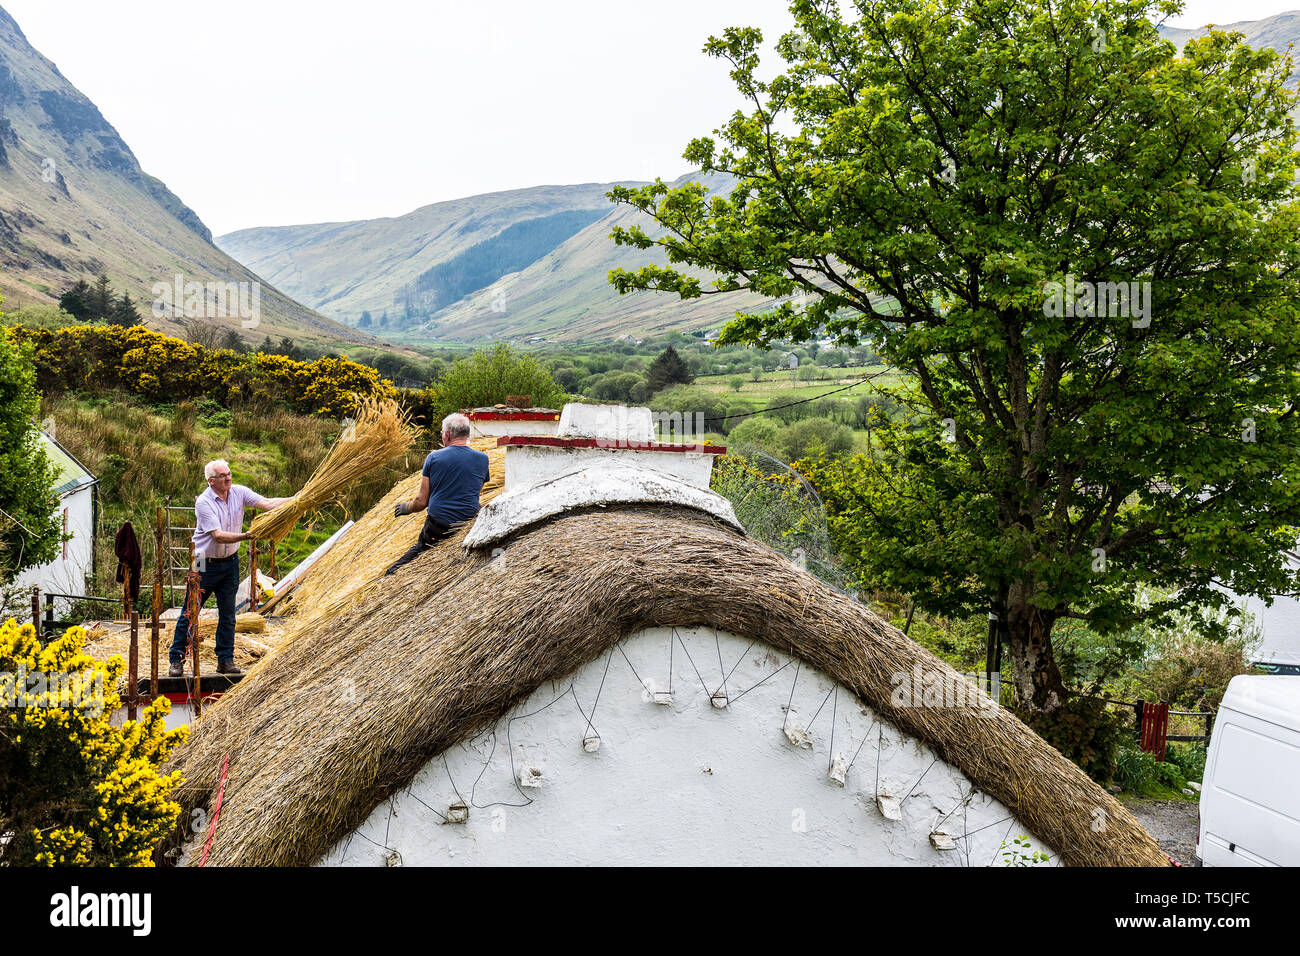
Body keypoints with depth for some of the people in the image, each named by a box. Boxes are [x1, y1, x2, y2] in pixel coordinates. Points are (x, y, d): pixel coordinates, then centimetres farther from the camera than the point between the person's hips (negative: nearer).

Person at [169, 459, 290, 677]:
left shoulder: (239, 492, -3)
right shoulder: (203, 503, -17)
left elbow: (267, 504, -11)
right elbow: (218, 536, -25)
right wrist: (246, 536, -39)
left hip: (230, 562, 4)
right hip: (205, 563, -4)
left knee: (228, 614, 8)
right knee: (190, 613, 1)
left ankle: (226, 661, 16)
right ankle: (177, 661, 12)